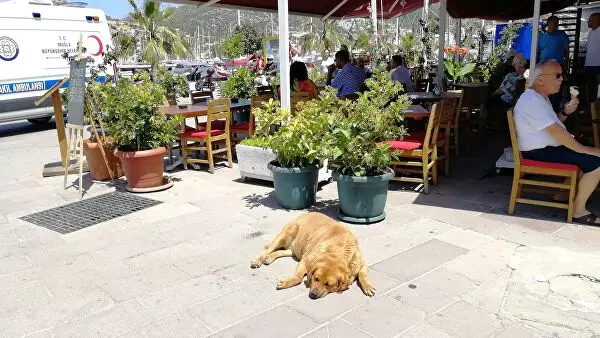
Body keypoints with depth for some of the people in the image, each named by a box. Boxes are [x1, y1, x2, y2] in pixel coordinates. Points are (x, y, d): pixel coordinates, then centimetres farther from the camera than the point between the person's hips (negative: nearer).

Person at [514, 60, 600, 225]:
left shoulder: (540, 97, 15)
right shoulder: (532, 101, -20)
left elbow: (553, 124, 23)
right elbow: (556, 131, -24)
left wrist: (565, 112, 4)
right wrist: (582, 149, -19)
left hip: (546, 147, 11)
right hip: (538, 153, -11)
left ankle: (565, 194, 19)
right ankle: (578, 212, -9)